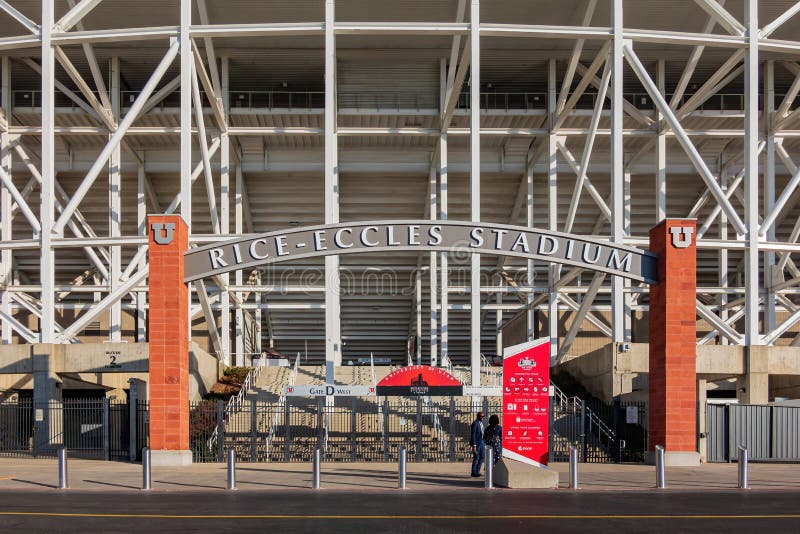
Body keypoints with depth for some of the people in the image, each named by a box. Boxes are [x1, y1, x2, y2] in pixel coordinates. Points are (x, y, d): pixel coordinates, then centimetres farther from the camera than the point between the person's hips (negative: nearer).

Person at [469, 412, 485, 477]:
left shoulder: (481, 423, 13)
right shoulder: (475, 423, -14)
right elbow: (473, 435, -17)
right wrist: (474, 446, -20)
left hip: (481, 443, 9)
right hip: (476, 443, -9)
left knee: (482, 457, 12)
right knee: (476, 458, -1)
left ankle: (477, 471, 22)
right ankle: (474, 472, 10)